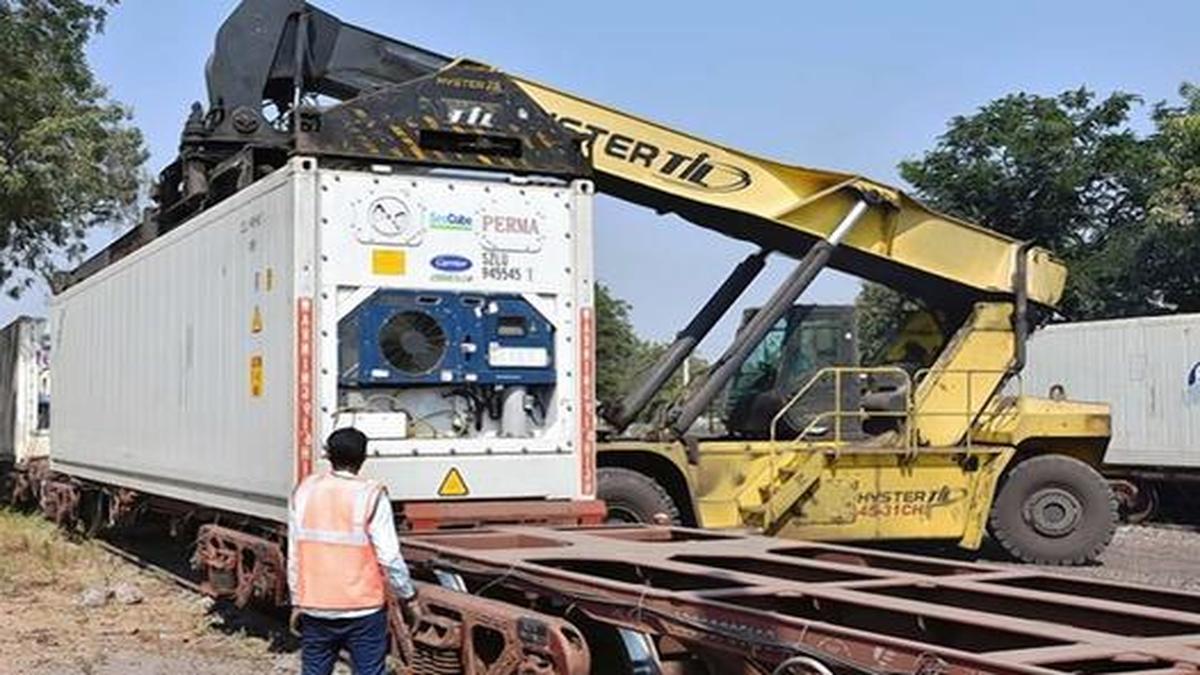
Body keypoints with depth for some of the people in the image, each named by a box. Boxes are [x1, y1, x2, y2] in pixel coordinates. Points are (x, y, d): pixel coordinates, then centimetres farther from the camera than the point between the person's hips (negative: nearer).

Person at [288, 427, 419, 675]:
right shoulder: (371, 496, -11)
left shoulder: (304, 491, 1)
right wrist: (408, 598, 1)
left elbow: (294, 554, 5)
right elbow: (389, 558, -12)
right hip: (363, 608, -3)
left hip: (315, 609, 4)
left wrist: (297, 602, 14)